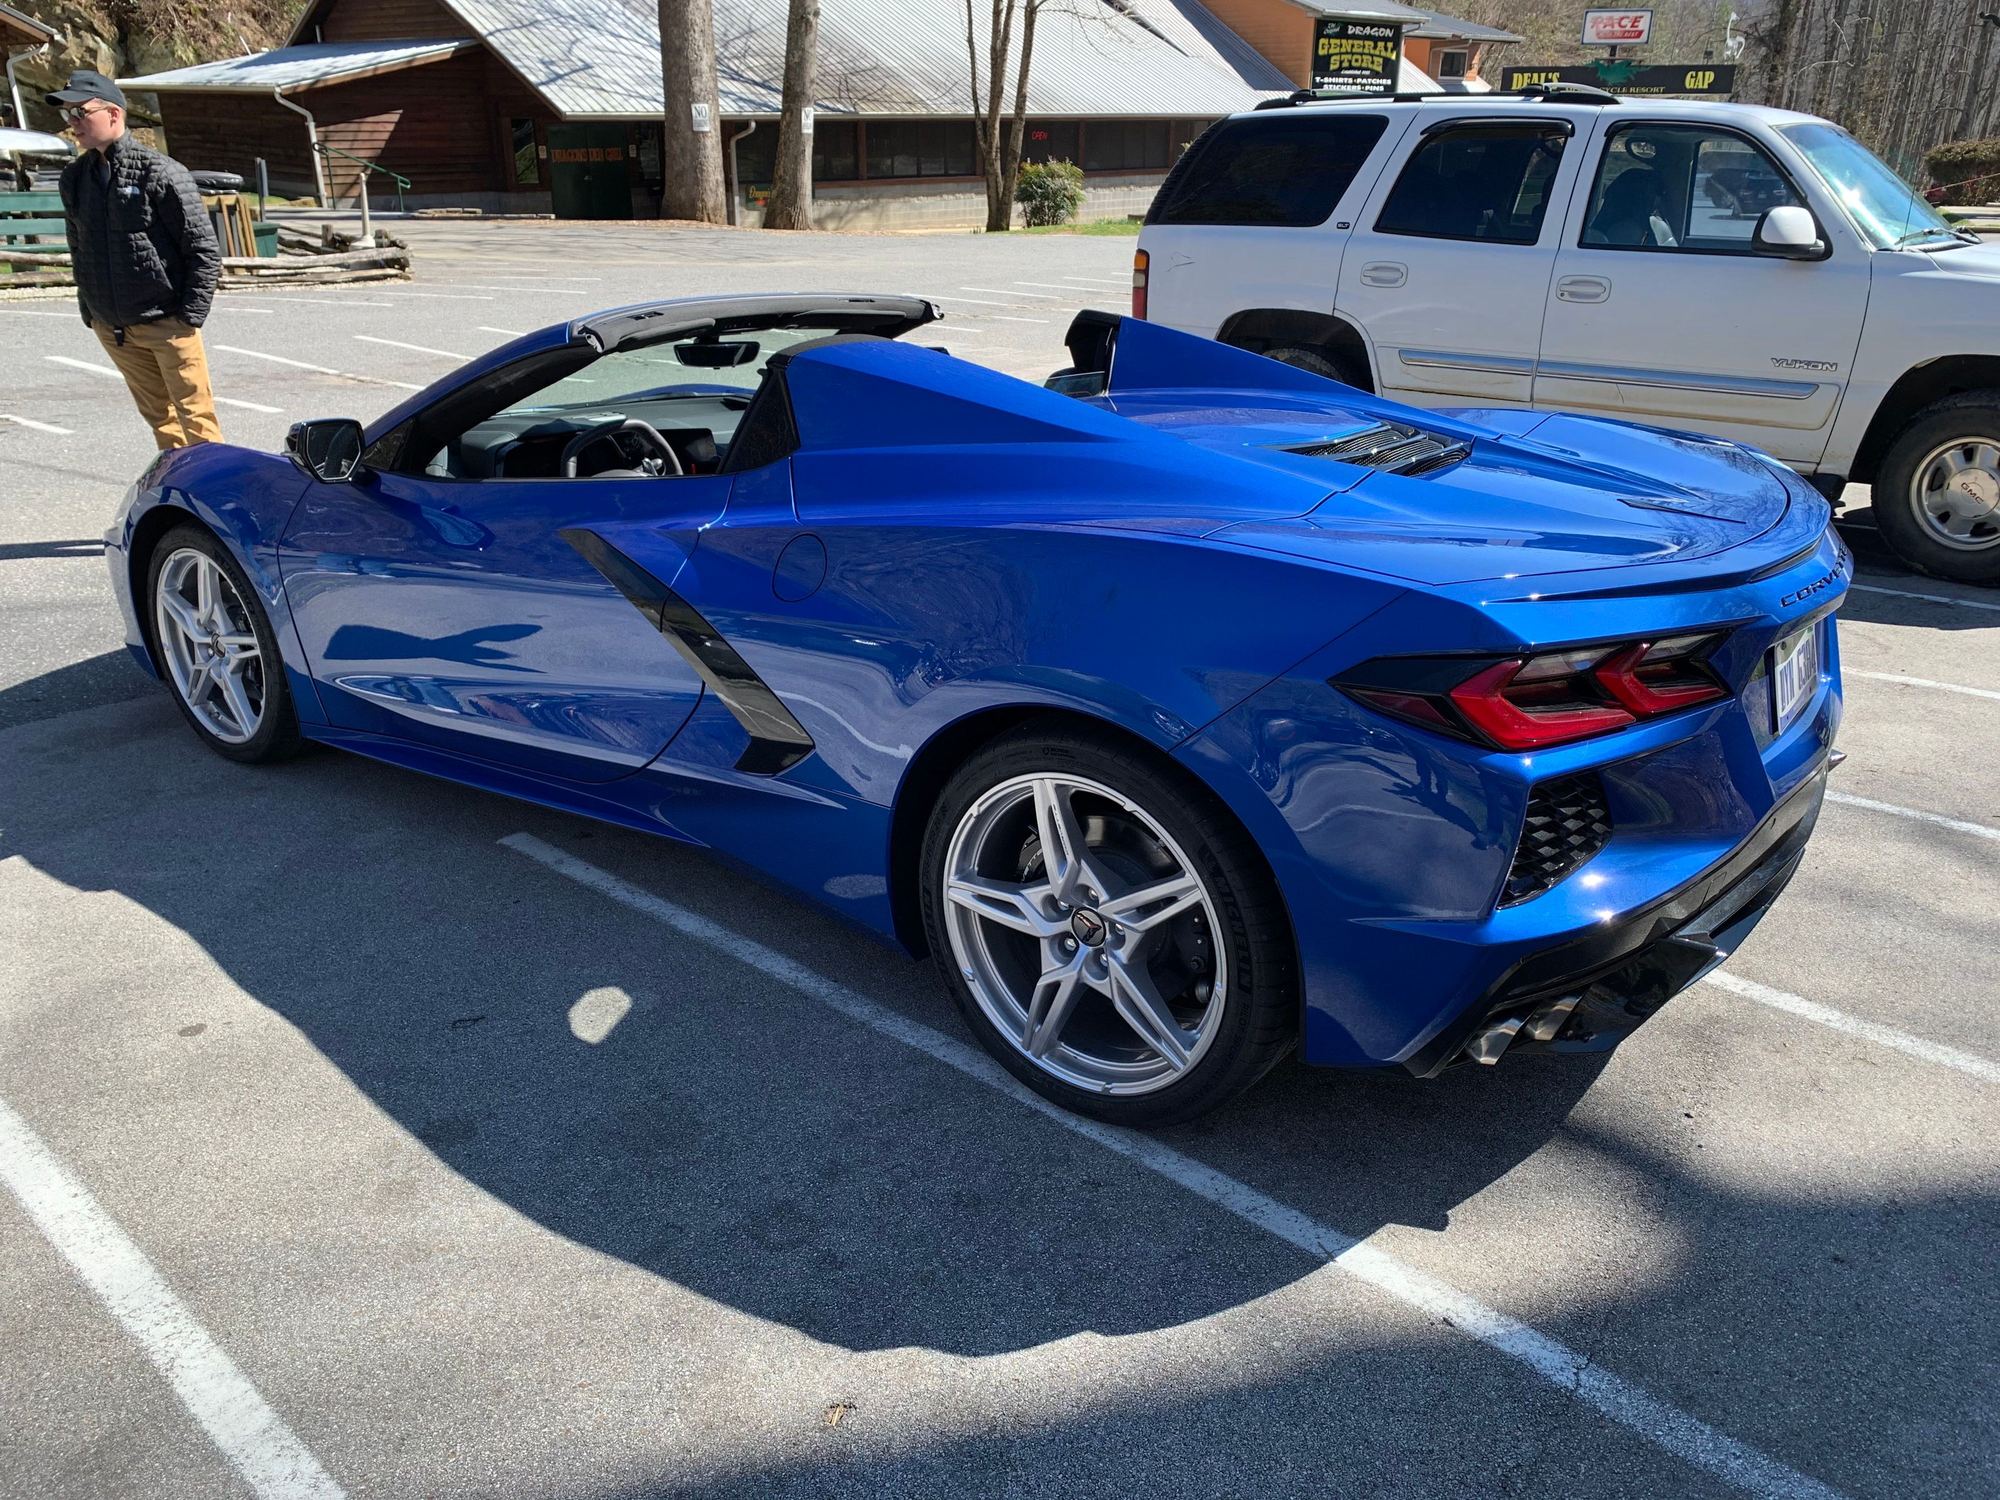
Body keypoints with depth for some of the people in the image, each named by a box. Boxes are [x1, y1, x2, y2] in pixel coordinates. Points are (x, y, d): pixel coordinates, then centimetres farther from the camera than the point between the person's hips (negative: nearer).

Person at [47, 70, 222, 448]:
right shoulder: (74, 178, 8)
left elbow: (204, 249, -9)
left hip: (167, 324, -5)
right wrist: (89, 310, 15)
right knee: (158, 417, 10)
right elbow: (78, 248, 19)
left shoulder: (159, 173, -10)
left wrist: (190, 317, -11)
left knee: (195, 418, -4)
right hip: (110, 328, 6)